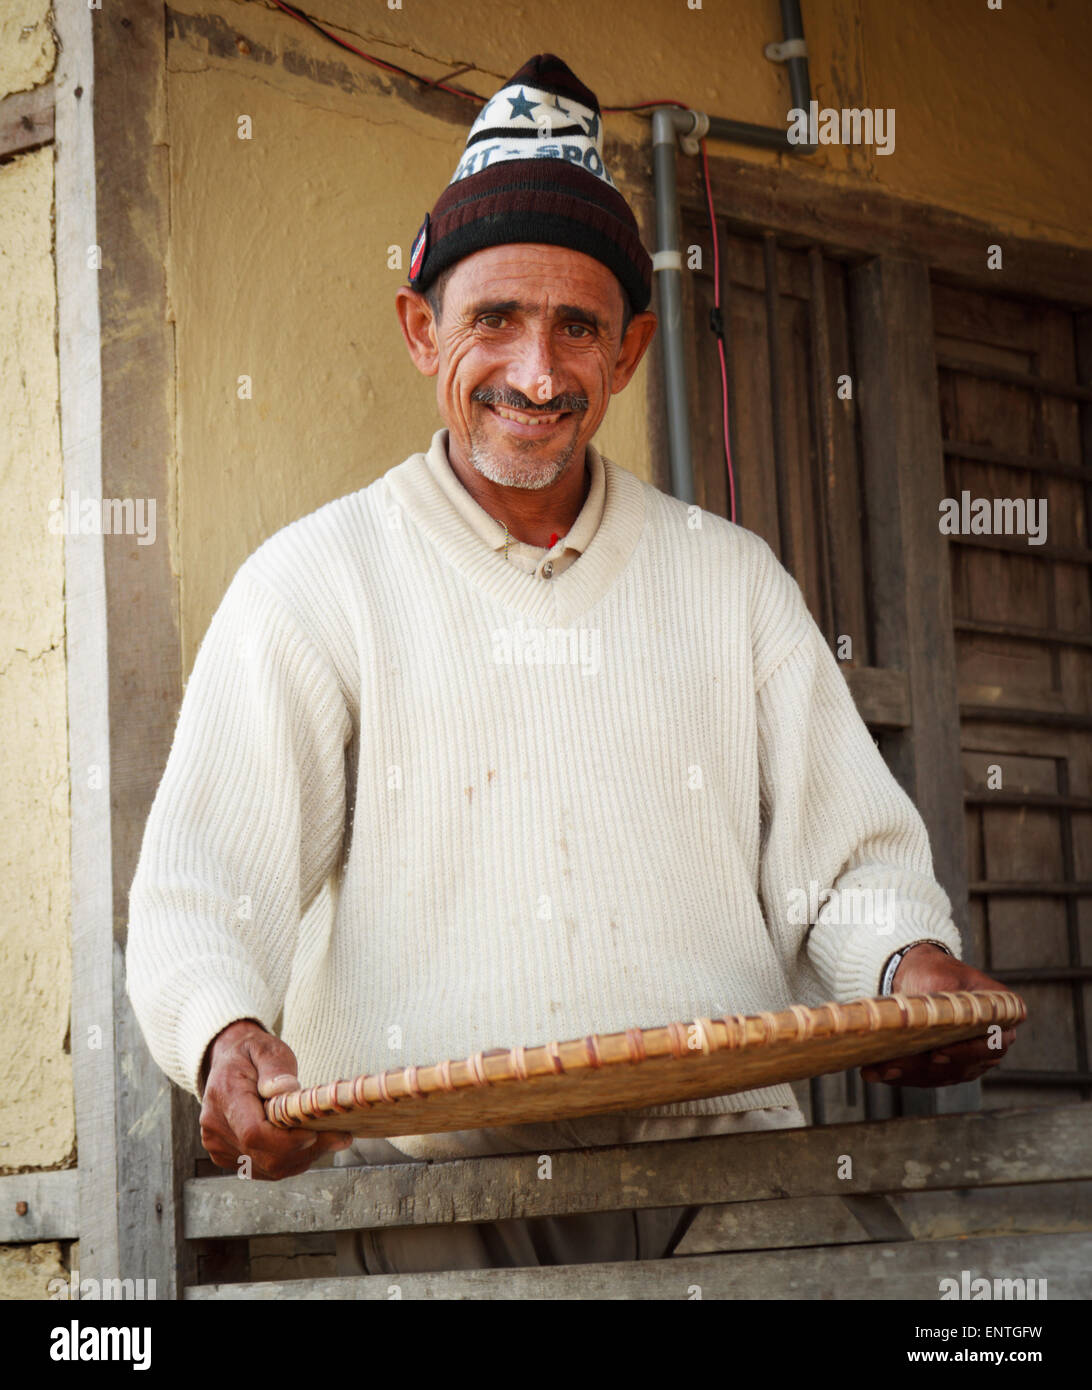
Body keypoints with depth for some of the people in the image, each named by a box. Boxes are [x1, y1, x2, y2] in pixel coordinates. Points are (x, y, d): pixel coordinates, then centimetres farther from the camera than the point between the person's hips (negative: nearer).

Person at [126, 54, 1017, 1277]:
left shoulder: (730, 579, 17)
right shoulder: (315, 583, 8)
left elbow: (842, 856, 15)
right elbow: (208, 888, 0)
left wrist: (913, 962, -7)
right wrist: (227, 1036, -21)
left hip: (724, 1149, 2)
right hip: (431, 1171, -1)